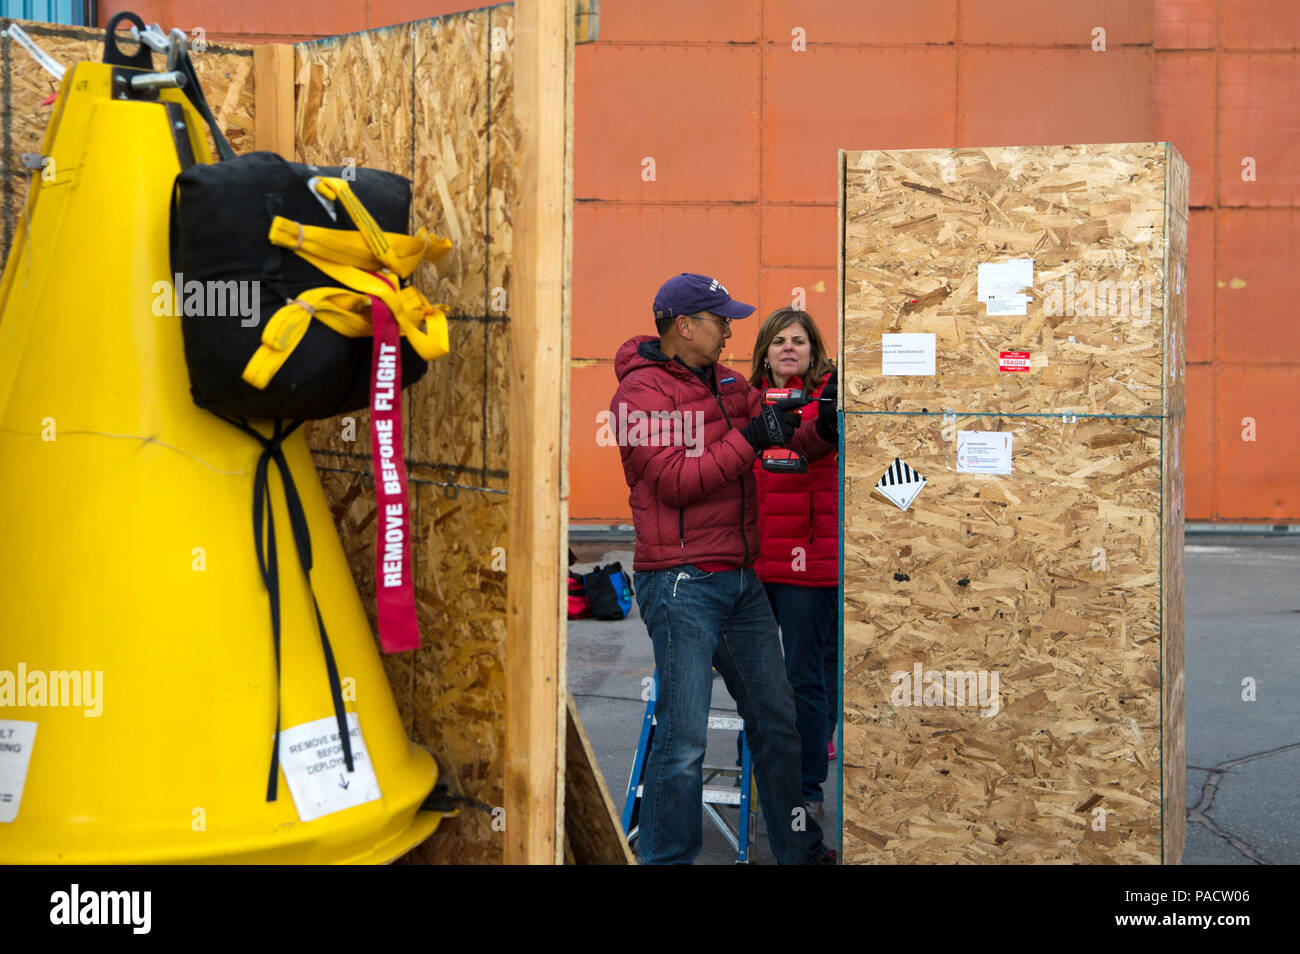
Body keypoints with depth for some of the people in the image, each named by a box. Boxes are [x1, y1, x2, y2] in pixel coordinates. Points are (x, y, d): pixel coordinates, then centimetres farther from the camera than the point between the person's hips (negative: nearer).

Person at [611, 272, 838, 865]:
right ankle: (666, 858, 6)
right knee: (683, 740, -7)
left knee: (776, 720, 14)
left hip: (741, 579, 8)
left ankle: (798, 849, 26)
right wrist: (749, 438, -19)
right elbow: (675, 480, -18)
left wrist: (823, 430, -6)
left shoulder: (727, 383, 16)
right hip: (681, 583, -8)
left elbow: (792, 442, 15)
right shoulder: (642, 391, -8)